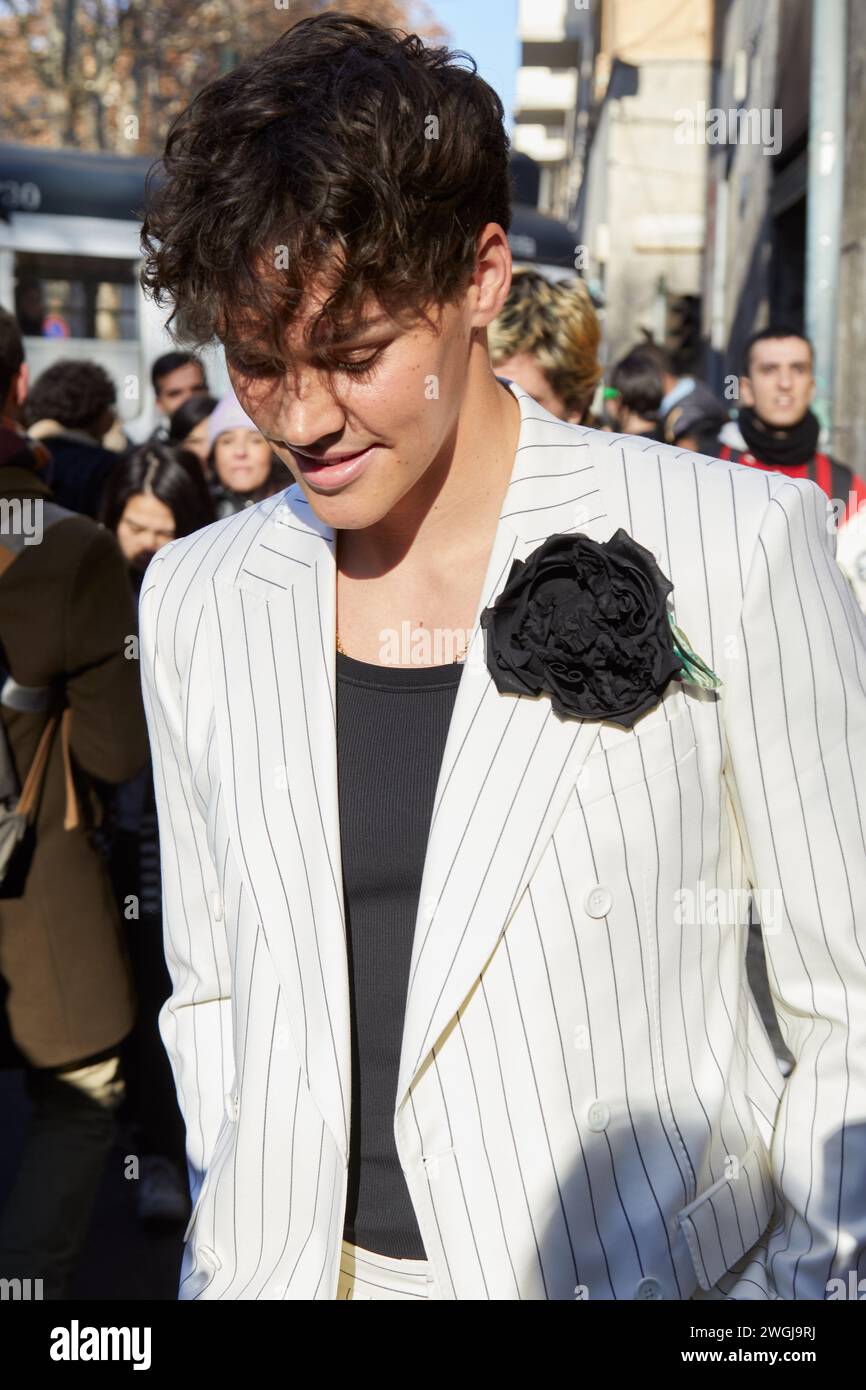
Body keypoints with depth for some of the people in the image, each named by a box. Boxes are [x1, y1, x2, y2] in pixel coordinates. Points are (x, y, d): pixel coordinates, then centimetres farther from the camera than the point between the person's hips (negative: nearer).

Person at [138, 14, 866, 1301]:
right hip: (293, 1265, 3)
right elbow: (208, 989, 7)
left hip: (649, 1266, -2)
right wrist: (239, 1247, 3)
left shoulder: (734, 550, -15)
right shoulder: (195, 600, -2)